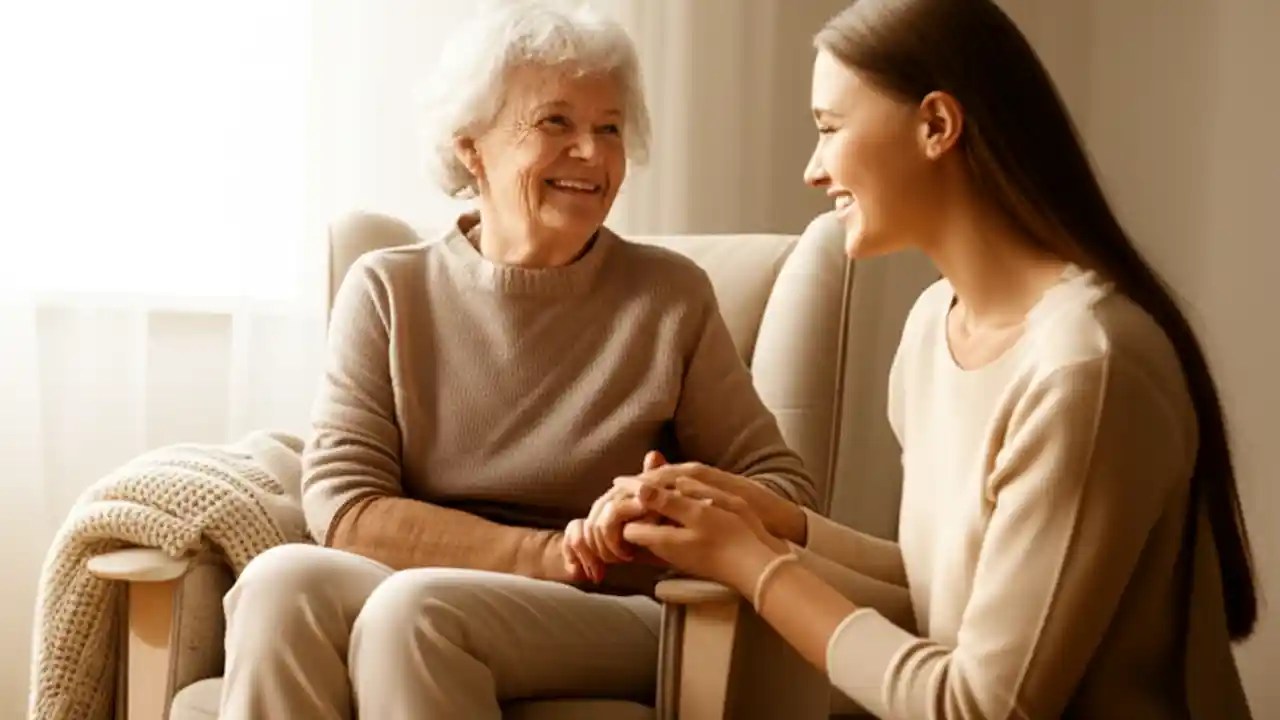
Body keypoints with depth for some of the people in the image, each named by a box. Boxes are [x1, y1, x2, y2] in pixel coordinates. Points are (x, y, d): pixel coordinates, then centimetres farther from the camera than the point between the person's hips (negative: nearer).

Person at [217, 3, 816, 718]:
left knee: (416, 607, -32)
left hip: (610, 622, -1)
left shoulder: (670, 298, 3)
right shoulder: (387, 291, 6)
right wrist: (548, 555, -16)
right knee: (285, 581, -30)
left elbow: (783, 488, 5)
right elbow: (344, 508, -4)